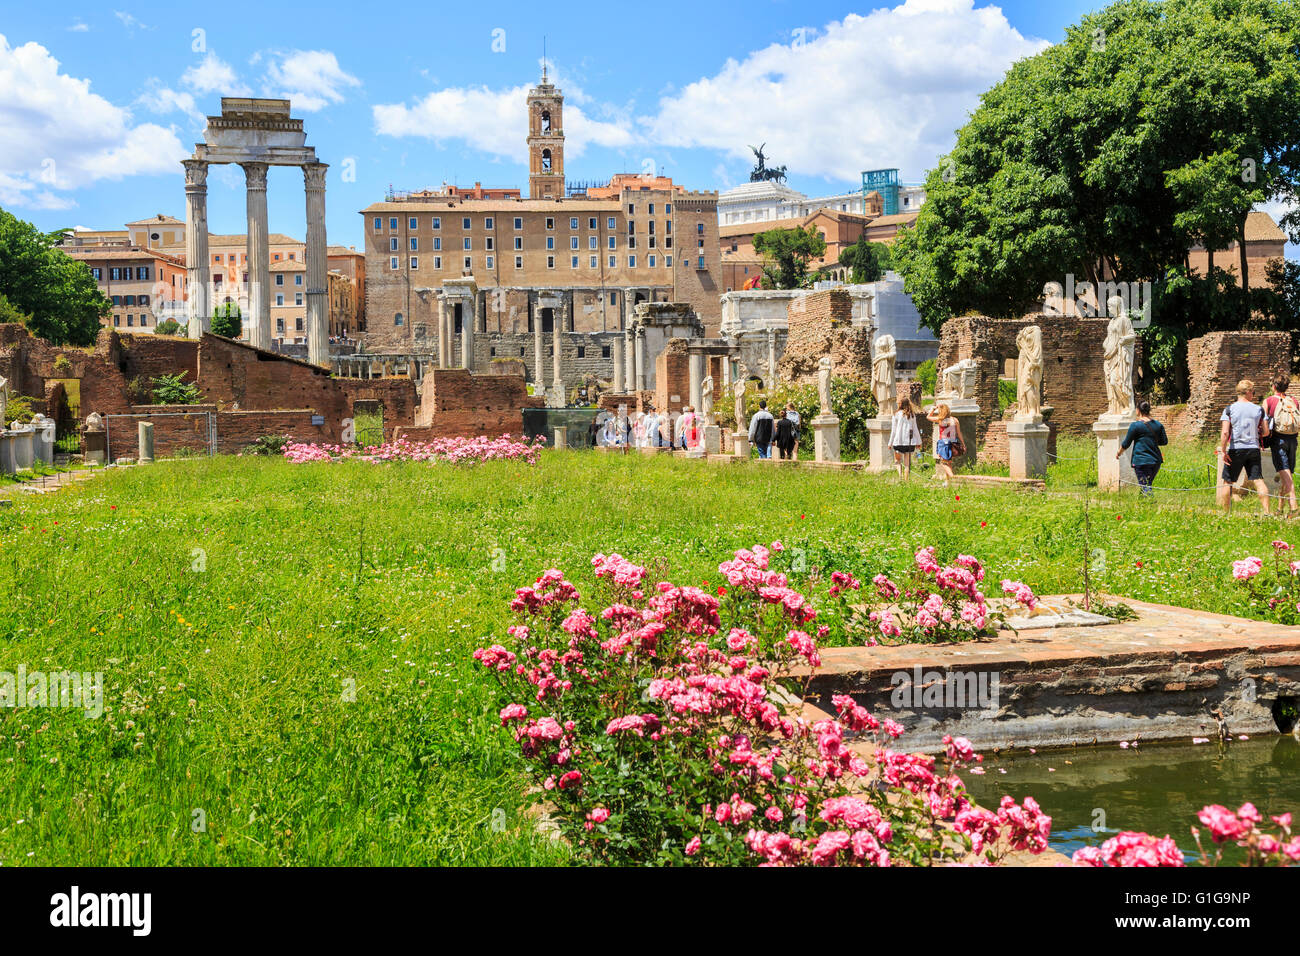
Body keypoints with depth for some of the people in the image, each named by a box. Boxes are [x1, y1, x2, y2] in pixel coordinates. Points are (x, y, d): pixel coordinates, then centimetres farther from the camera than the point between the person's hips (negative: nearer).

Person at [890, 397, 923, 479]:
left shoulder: (896, 414, -1)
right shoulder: (912, 415, 5)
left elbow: (893, 430, 0)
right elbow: (915, 429, 7)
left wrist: (890, 442, 6)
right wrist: (918, 441, 13)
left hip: (899, 441, -2)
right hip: (910, 441, 2)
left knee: (898, 460, 9)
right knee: (907, 463, 7)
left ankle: (900, 475, -14)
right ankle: (906, 480, 5)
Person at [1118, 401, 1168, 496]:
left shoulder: (1135, 426, -9)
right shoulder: (1158, 425, 7)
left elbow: (1126, 444, -1)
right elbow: (1164, 441, 15)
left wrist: (1119, 453, 17)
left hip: (1141, 461, -6)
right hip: (1156, 460, 6)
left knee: (1145, 488, -7)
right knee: (1148, 486, 18)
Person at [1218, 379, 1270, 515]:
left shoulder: (1229, 410, -4)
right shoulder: (1259, 410, 2)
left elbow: (1225, 433, -13)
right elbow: (1266, 432, 6)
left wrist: (1223, 451, -9)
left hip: (1236, 449, -2)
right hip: (1254, 449, 2)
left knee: (1227, 482, 7)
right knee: (1259, 480, 2)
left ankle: (1226, 513, 11)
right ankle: (1266, 511, -4)